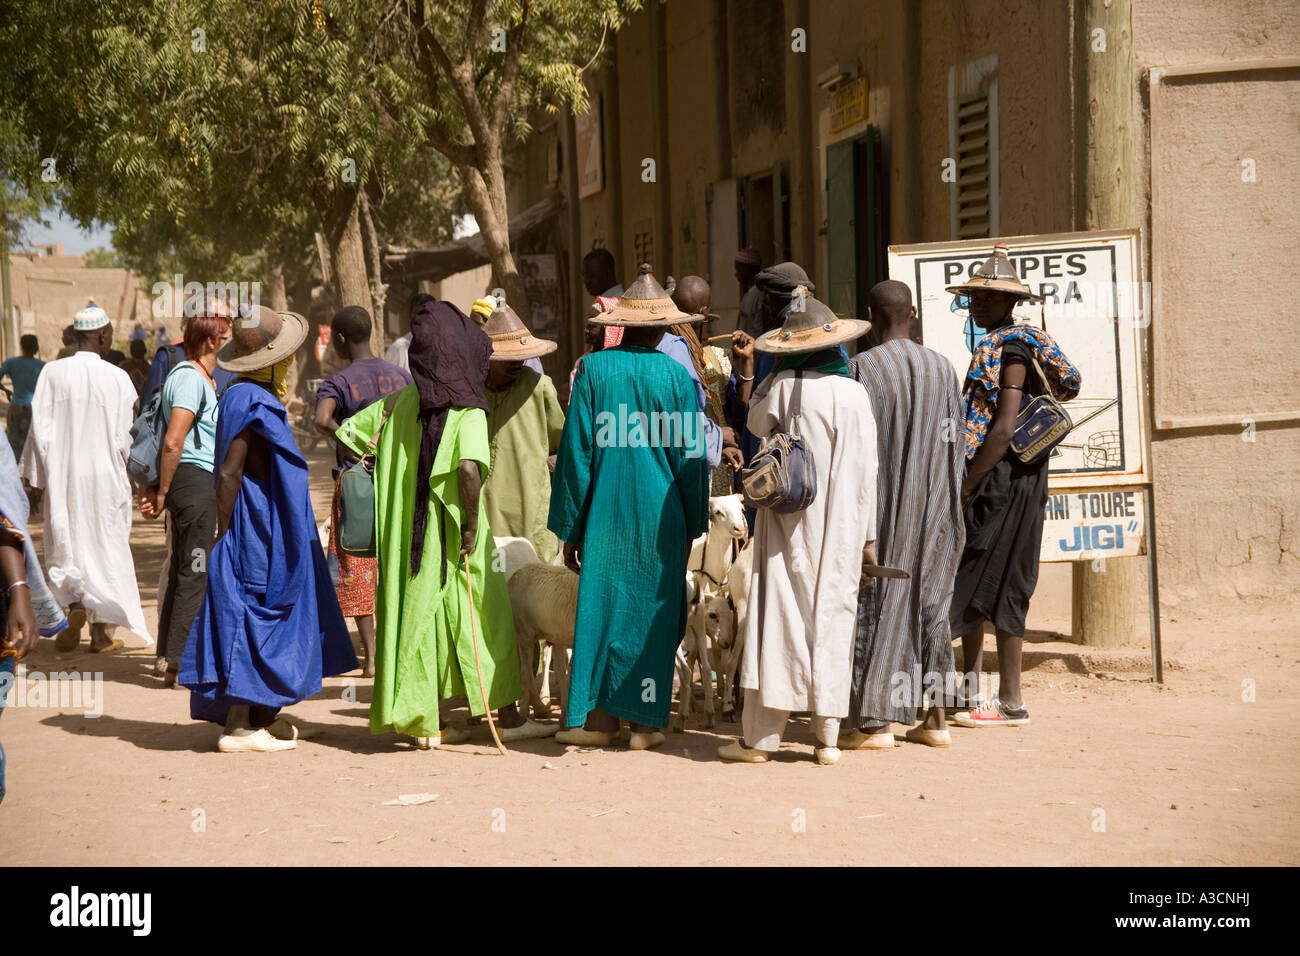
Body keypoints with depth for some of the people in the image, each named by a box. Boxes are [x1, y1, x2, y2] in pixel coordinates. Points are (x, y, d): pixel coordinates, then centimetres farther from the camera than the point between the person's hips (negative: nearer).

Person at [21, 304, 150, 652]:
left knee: (65, 544, 14)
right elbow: (124, 438, -4)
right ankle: (100, 631, 11)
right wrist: (127, 478, 14)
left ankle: (74, 603, -10)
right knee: (105, 547, 9)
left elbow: (41, 429, -7)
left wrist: (35, 478, 0)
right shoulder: (117, 378, -9)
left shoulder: (52, 372, -6)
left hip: (61, 476, 1)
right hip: (104, 475, -1)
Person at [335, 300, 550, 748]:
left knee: (418, 612, 12)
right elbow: (469, 467, -31)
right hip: (451, 538, -6)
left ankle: (426, 723, 15)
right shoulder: (466, 412, -15)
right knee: (487, 617, 7)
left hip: (408, 534, 6)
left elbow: (346, 431, 9)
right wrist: (472, 521, -18)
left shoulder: (401, 403, 2)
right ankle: (507, 715, 14)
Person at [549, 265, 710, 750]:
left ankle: (598, 719, 8)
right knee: (651, 614, 7)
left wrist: (570, 528, 3)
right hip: (658, 519, -1)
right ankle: (644, 722, 9)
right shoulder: (677, 376, -6)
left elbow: (576, 451, -3)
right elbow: (692, 457, -2)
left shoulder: (592, 369, -4)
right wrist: (691, 526, 9)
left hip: (605, 513, 1)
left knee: (600, 607, 8)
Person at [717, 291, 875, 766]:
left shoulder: (782, 387, -5)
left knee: (779, 619, 1)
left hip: (788, 522, -1)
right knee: (832, 620, 7)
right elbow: (864, 472, -3)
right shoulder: (853, 394, -4)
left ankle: (761, 735, 1)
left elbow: (756, 423, 16)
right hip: (840, 530, 1)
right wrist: (868, 536, 4)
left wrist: (775, 373, 13)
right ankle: (827, 735, 8)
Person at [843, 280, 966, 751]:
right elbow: (956, 442, 7)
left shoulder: (861, 367, -11)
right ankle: (935, 716, 15)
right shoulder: (942, 367, 3)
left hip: (881, 505, -4)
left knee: (877, 603, 1)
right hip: (934, 503, 4)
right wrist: (947, 503, 16)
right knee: (930, 599, 12)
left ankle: (875, 721, 1)